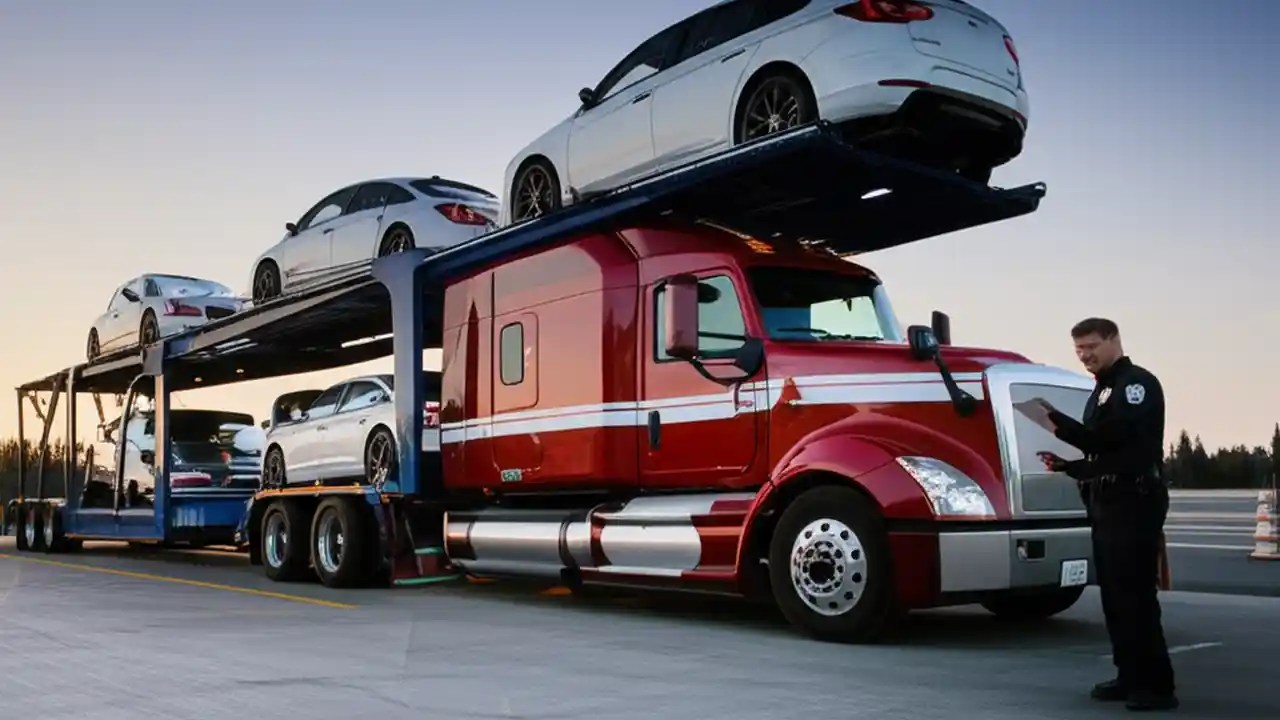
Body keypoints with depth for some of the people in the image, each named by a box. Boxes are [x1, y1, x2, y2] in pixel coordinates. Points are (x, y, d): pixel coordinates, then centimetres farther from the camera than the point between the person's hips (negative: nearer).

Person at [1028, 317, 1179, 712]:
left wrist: (1061, 426, -27)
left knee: (1135, 595, -11)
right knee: (1115, 594, 11)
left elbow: (1119, 437, -23)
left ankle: (1157, 685, -7)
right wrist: (1066, 465, 8)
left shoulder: (1137, 382, -7)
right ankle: (1131, 676, 19)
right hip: (1107, 503, 10)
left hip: (1134, 502, -10)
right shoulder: (1102, 391, 22)